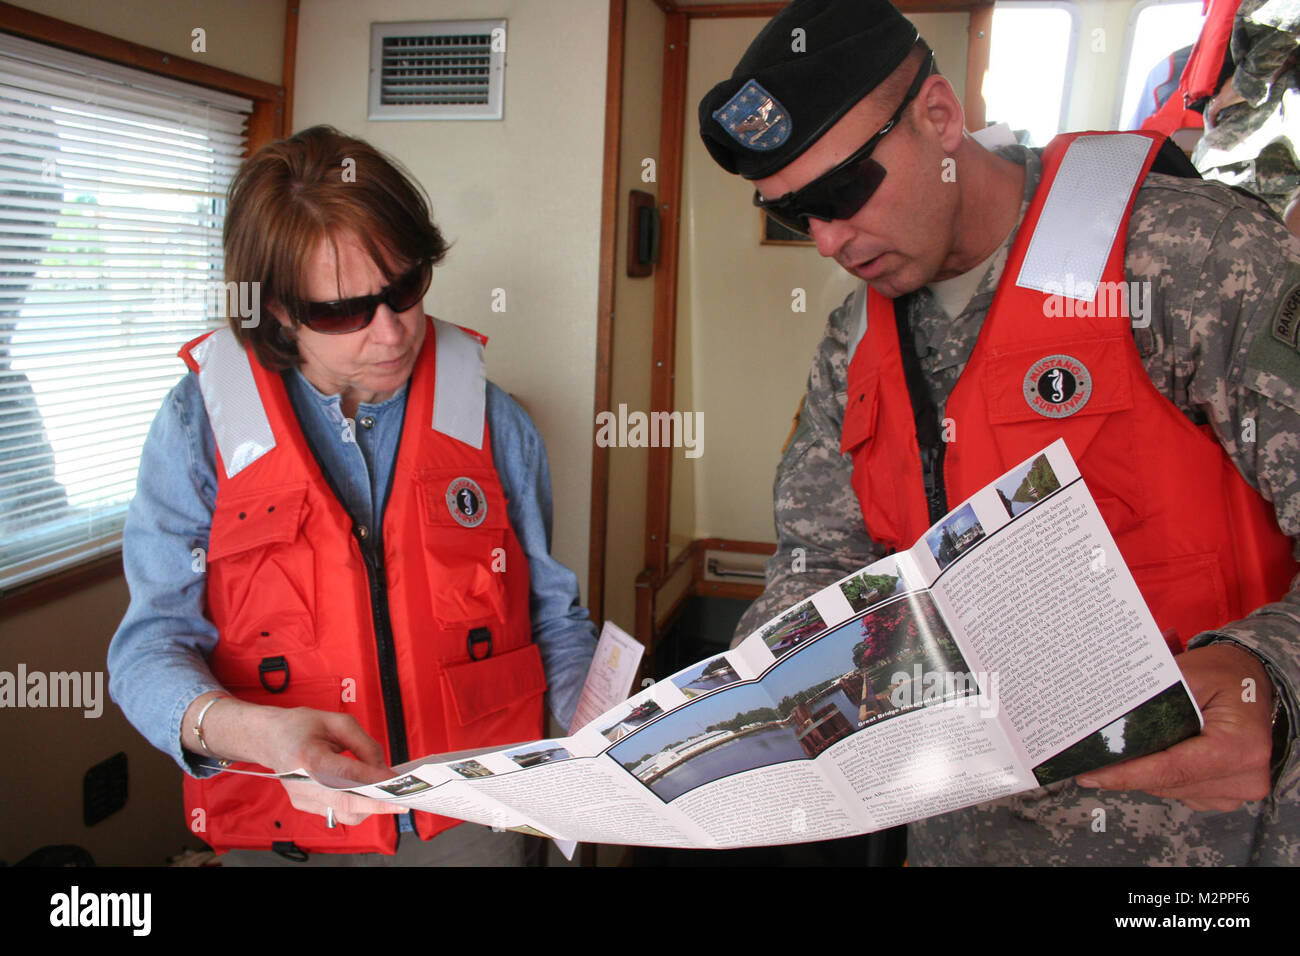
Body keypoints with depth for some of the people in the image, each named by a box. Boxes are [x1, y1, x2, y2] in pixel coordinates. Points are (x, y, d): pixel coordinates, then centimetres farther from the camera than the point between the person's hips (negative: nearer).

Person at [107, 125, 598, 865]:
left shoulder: (492, 422, -3)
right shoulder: (199, 424, -8)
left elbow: (553, 621, 3)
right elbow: (153, 645, -10)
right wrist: (256, 732, -31)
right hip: (283, 830, -1)